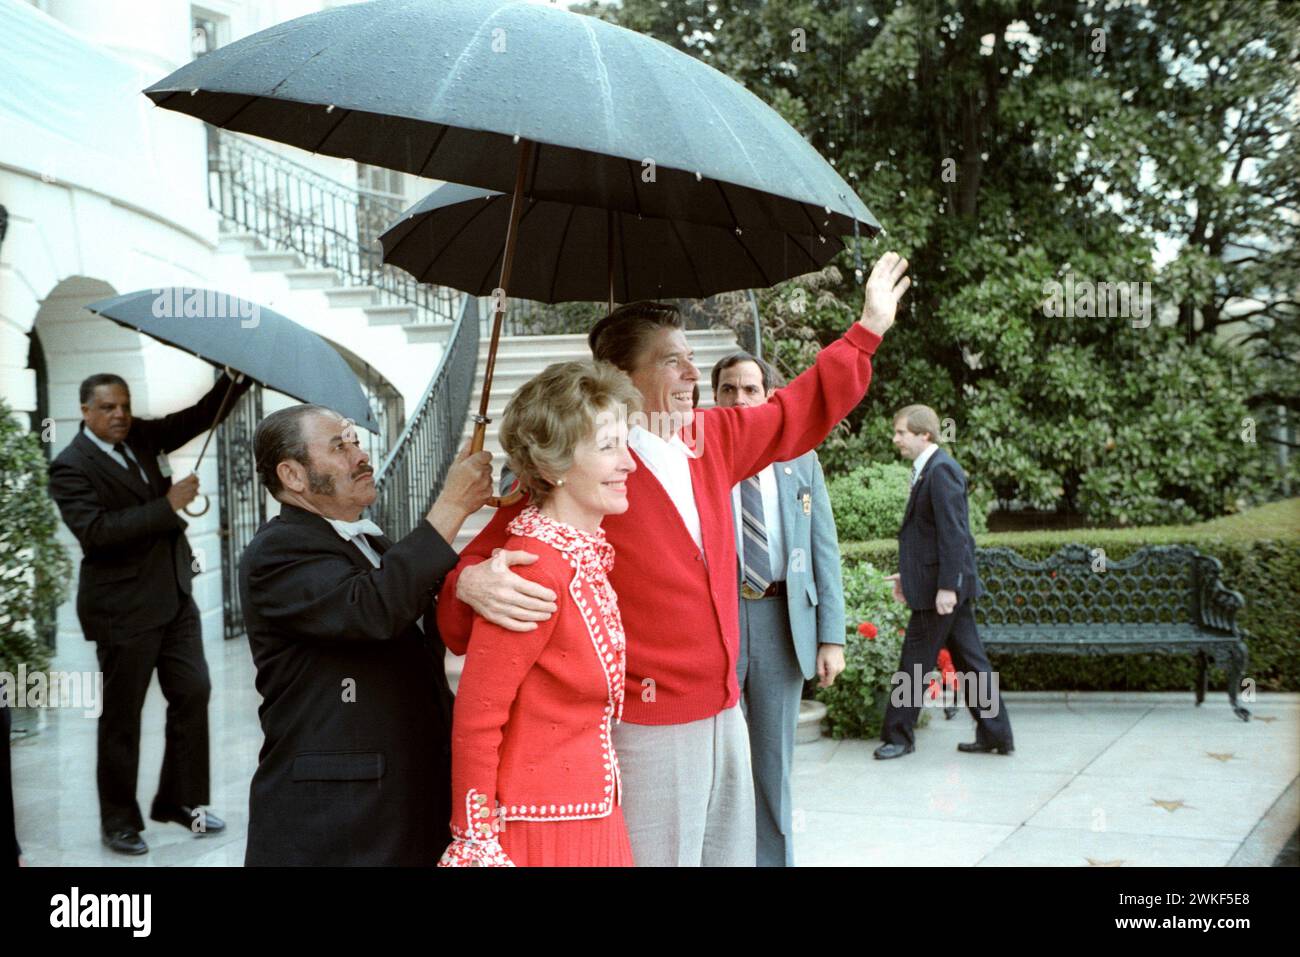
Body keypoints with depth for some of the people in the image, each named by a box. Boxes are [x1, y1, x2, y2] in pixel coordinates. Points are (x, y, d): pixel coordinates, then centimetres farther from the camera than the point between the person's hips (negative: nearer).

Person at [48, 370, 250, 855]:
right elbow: (95, 531, -25)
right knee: (122, 715, 3)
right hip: (123, 608, -7)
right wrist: (168, 506, -24)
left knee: (193, 692, 8)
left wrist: (237, 376, -6)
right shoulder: (71, 466, -12)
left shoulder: (142, 436, 8)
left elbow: (202, 415, 11)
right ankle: (119, 820, 16)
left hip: (174, 596, 7)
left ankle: (180, 800, 22)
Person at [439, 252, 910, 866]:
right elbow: (492, 556, -14)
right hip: (646, 731, -7)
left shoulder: (712, 438, 7)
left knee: (733, 854, 16)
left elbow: (802, 409, 22)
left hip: (724, 716, 7)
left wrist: (869, 328, 26)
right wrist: (473, 582, -37)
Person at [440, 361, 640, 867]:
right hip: (544, 829, -8)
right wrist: (476, 841, -15)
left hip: (594, 817, 8)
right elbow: (475, 716, -19)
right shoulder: (536, 569, -22)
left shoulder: (590, 554, 3)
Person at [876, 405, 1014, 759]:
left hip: (939, 587, -10)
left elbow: (953, 533, -21)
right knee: (969, 660, 12)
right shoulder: (928, 469, 14)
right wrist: (908, 574, 18)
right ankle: (995, 733, 18)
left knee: (914, 662, 0)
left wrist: (947, 586, -23)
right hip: (942, 583, 10)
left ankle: (898, 735, 10)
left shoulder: (941, 469, -15)